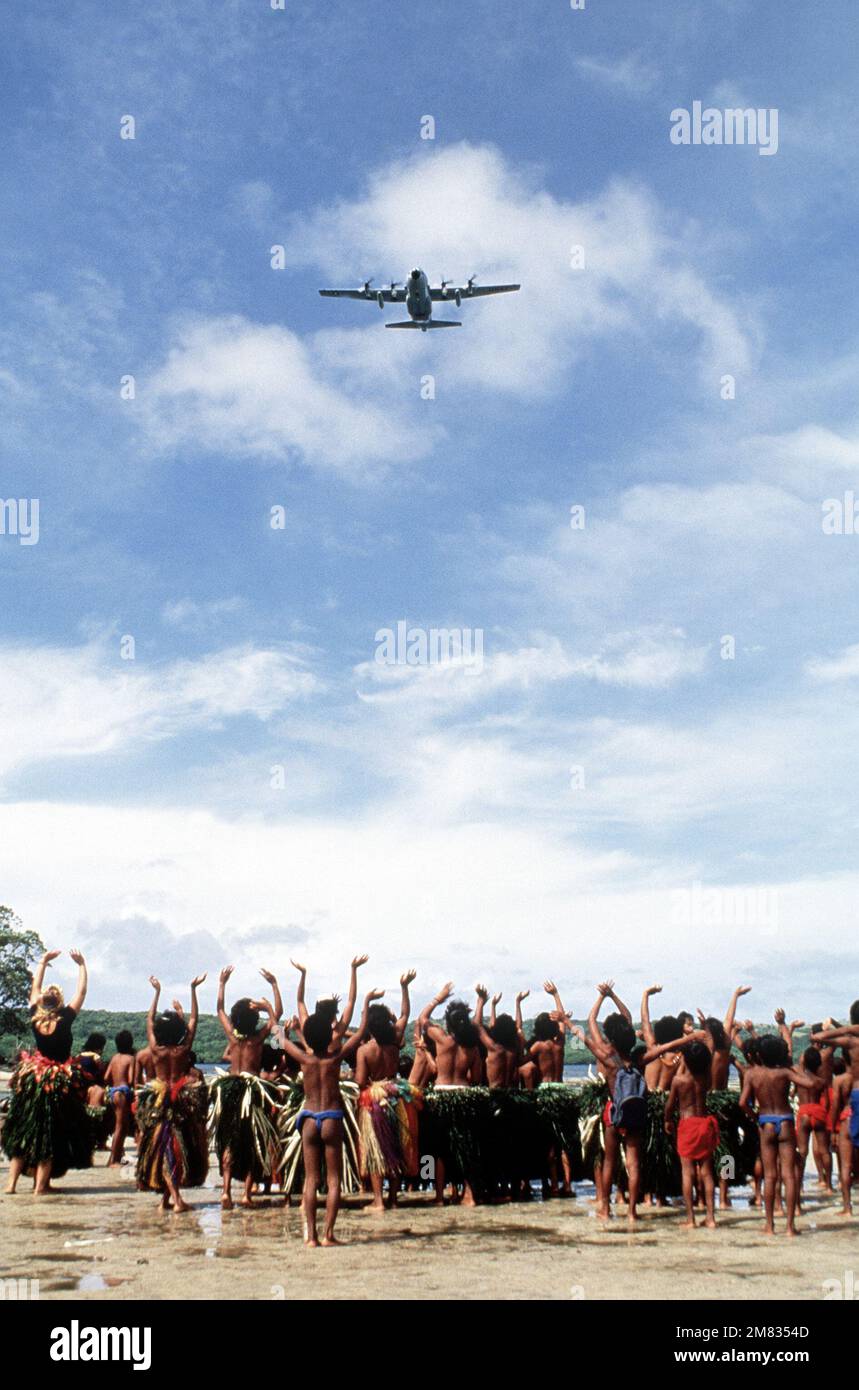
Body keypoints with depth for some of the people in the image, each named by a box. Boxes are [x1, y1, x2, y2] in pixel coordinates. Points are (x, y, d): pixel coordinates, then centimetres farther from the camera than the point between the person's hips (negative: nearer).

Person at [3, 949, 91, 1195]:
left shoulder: (35, 1017, -3)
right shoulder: (65, 1019, -13)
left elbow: (35, 988, 12)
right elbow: (81, 992, -4)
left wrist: (43, 961, 21)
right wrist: (81, 965, 6)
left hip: (33, 1079, 4)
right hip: (60, 1082, -4)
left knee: (22, 1131, 12)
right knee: (51, 1135, 3)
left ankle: (12, 1182, 11)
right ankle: (40, 1185, 2)